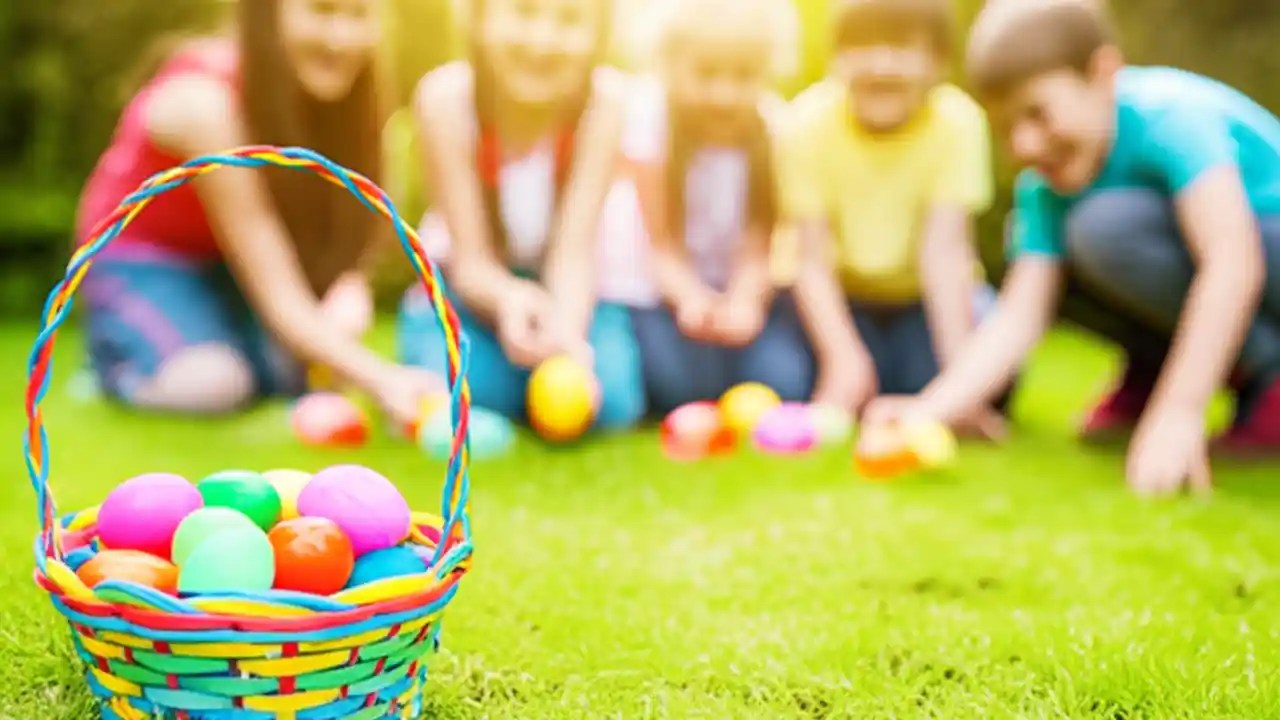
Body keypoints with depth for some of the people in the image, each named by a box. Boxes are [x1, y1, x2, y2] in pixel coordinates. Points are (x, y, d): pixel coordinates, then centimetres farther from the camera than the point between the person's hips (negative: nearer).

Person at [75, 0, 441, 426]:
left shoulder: (331, 89, -15)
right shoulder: (205, 101, -33)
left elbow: (343, 244, -10)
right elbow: (280, 300, -36)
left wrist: (348, 287, -34)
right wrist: (382, 382, -48)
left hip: (233, 264, 5)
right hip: (143, 264, -5)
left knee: (305, 369, -20)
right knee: (213, 383, -29)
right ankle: (120, 351, 2)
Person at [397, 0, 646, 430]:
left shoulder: (604, 100, -25)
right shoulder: (446, 98, -26)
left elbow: (573, 252, -27)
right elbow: (470, 259, -23)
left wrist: (567, 331, -48)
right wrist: (508, 297, -46)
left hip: (562, 288, 1)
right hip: (473, 286, 0)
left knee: (611, 400, -23)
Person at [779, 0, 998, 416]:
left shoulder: (958, 121, -22)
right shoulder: (809, 122, -21)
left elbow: (942, 249, -25)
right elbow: (813, 260, -21)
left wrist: (960, 365, -34)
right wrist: (845, 359, -34)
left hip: (925, 299, 1)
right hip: (842, 296, 0)